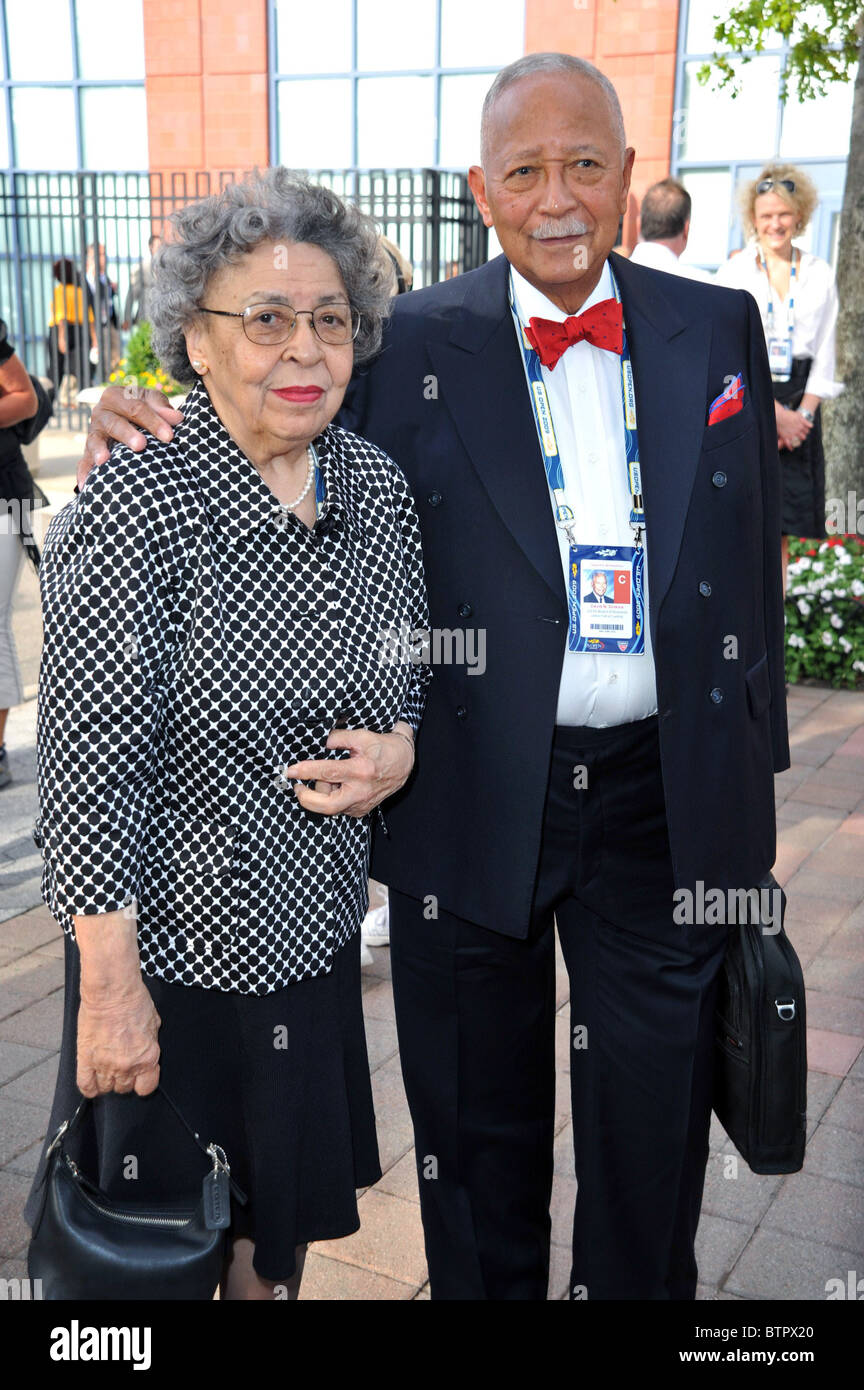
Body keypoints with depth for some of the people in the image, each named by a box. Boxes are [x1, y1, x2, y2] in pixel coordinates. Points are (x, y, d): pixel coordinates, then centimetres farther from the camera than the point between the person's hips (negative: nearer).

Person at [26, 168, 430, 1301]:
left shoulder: (377, 487, -2)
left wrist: (397, 751, -11)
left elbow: (413, 677, 11)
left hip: (317, 930, 5)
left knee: (284, 1217, 24)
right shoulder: (137, 506, -20)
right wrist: (110, 987, -17)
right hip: (170, 948, -5)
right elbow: (89, 766, -19)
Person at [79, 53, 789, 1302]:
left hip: (667, 801, 2)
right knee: (479, 1121, 18)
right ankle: (484, 1288, 43)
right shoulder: (413, 343, -4)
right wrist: (155, 437, -20)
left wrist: (753, 770, 8)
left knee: (654, 1129, 18)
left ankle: (639, 1288, 43)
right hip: (473, 800, -1)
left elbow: (753, 562, 7)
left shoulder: (720, 328, 3)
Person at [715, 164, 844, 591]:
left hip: (799, 413, 3)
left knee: (780, 530, 3)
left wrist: (803, 413, -4)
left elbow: (825, 353, 10)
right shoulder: (734, 272, 2)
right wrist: (773, 412, -11)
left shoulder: (820, 275, 11)